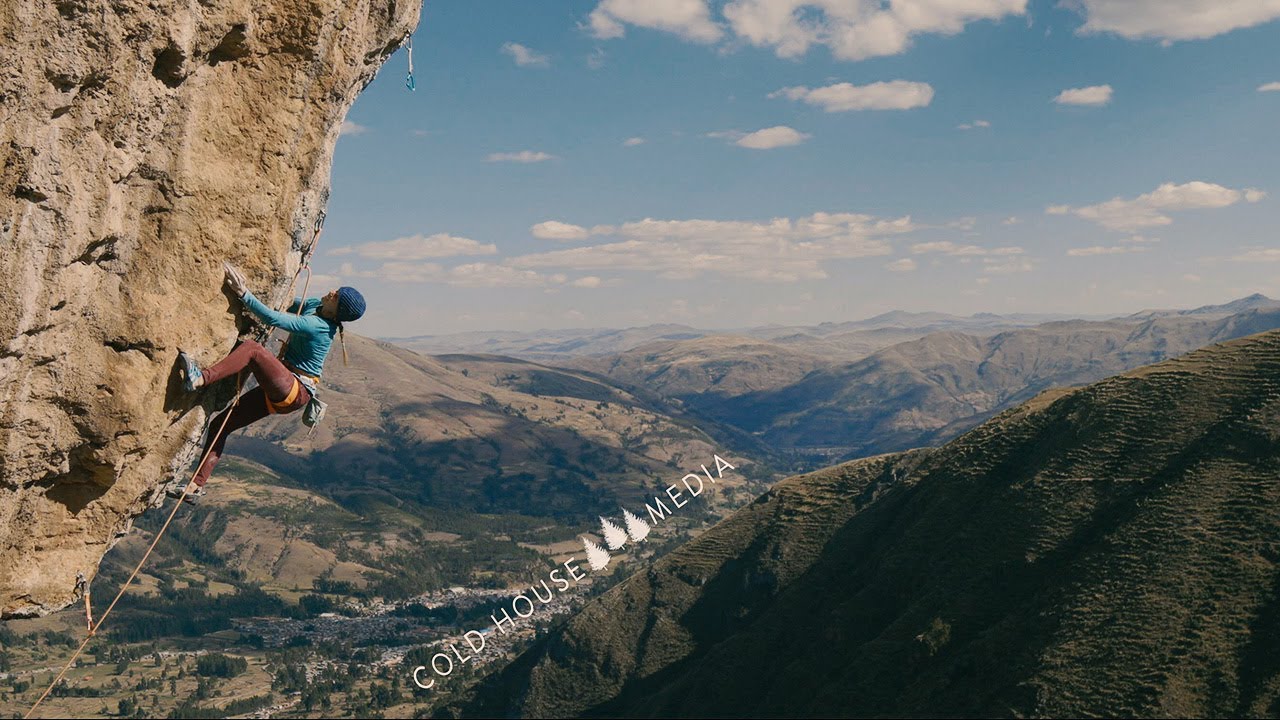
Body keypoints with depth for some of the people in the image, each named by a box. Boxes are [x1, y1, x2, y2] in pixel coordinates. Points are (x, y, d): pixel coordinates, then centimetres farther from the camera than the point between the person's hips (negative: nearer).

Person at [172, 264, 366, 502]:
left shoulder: (318, 326, -20)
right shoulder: (315, 306, 6)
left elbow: (274, 318, -29)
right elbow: (290, 304, 26)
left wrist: (244, 293, -29)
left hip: (294, 392, -10)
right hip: (280, 393, 10)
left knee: (252, 348, -29)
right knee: (221, 424, 7)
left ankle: (200, 378, -41)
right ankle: (197, 486, 9)